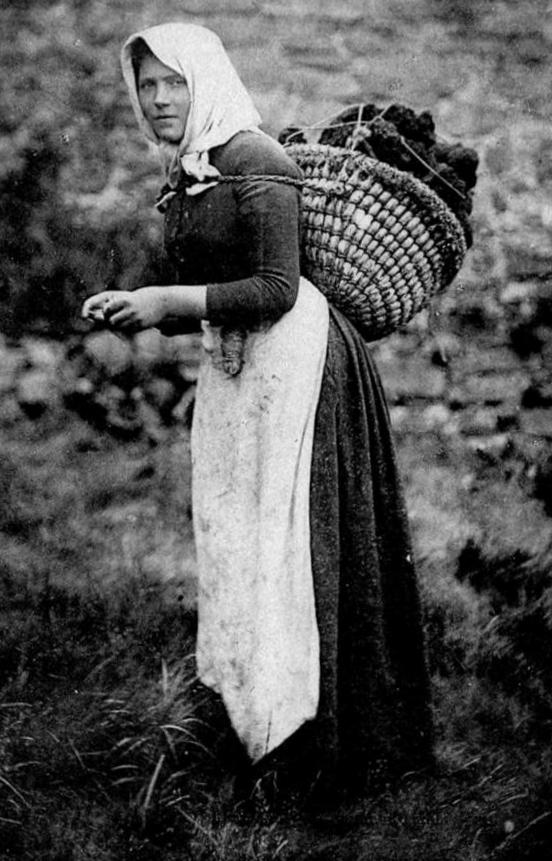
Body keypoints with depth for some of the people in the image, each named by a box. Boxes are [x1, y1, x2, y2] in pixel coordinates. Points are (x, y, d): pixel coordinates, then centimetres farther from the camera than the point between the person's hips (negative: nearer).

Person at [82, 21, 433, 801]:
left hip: (293, 360, -9)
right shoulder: (184, 176, 11)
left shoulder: (254, 161, -15)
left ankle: (312, 731, 13)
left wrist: (170, 301, -19)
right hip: (231, 366, 9)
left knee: (291, 537, -2)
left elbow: (275, 290, -19)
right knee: (230, 533, 13)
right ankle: (248, 712, 27)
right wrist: (135, 308, 2)